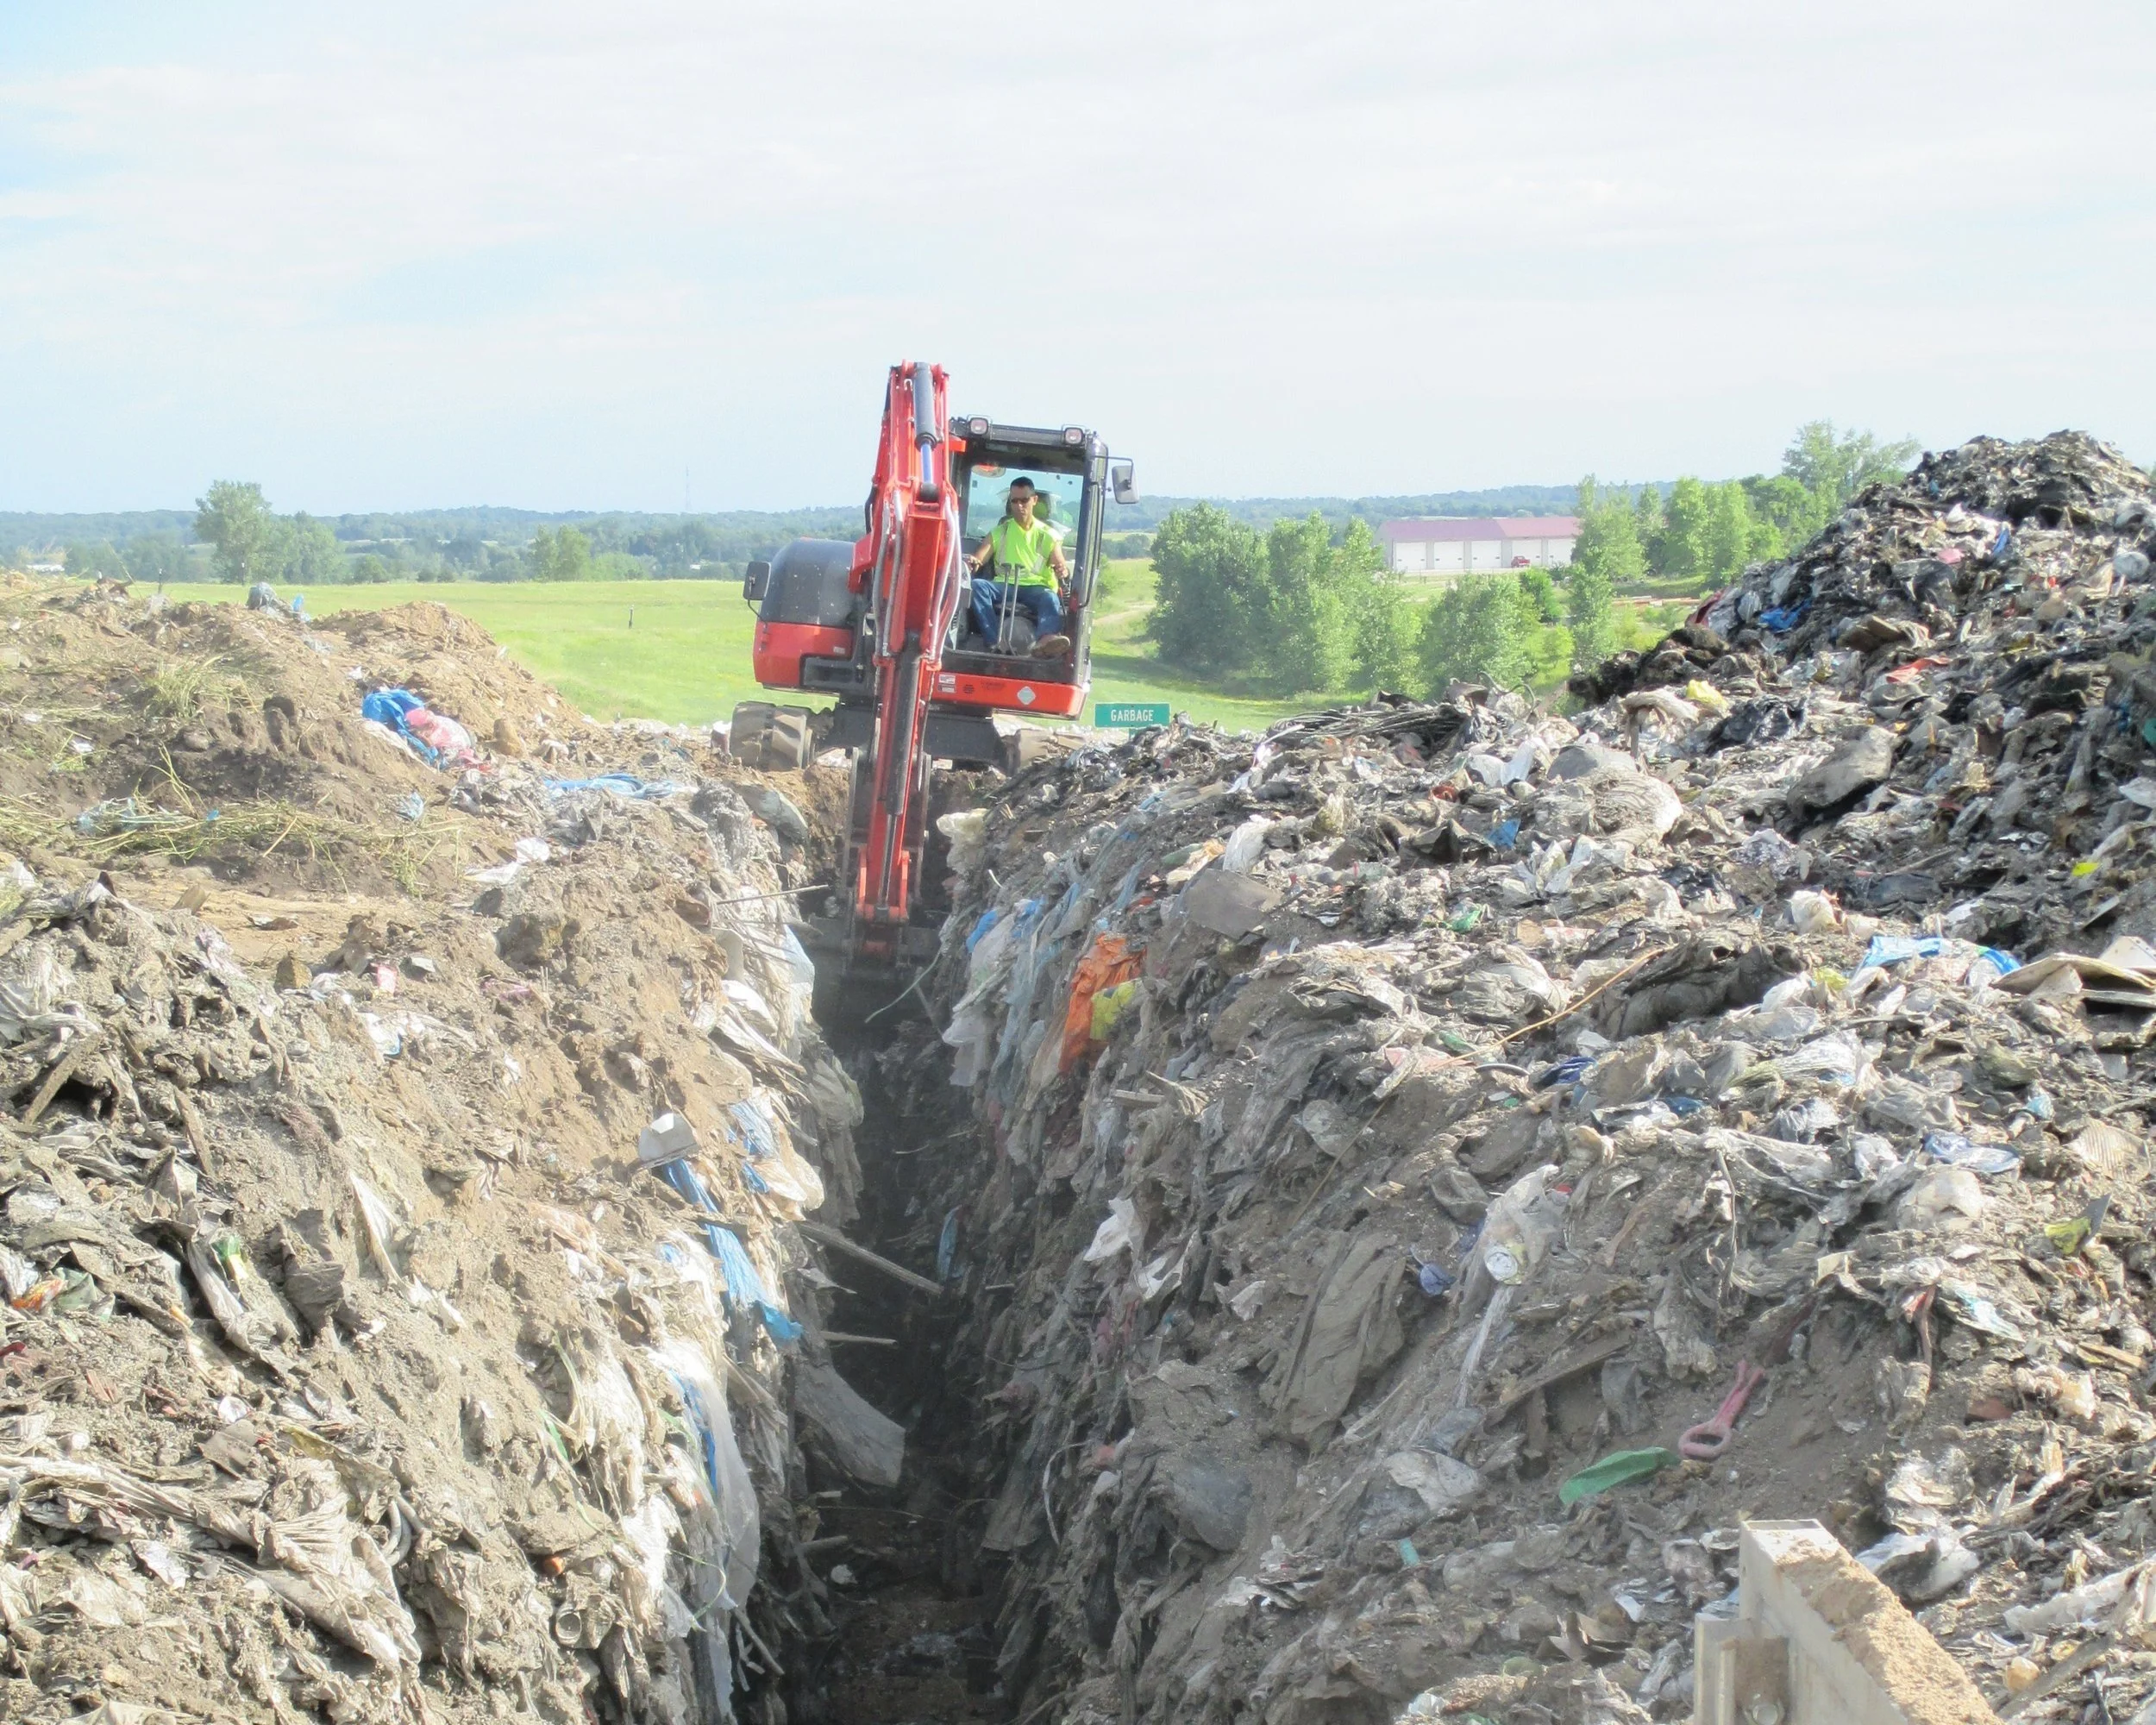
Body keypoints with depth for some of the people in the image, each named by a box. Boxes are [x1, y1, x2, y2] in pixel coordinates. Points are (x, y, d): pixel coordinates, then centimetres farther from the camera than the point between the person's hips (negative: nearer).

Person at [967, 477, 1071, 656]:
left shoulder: (1048, 535, 16)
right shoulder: (999, 532, 19)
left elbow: (1060, 565, 3)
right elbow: (979, 558, 7)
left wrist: (1064, 571, -23)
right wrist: (973, 562, -19)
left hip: (1037, 588, -2)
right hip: (1004, 586, 2)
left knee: (1051, 598, -37)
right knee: (976, 585, -31)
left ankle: (1045, 639, -72)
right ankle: (996, 641, -50)